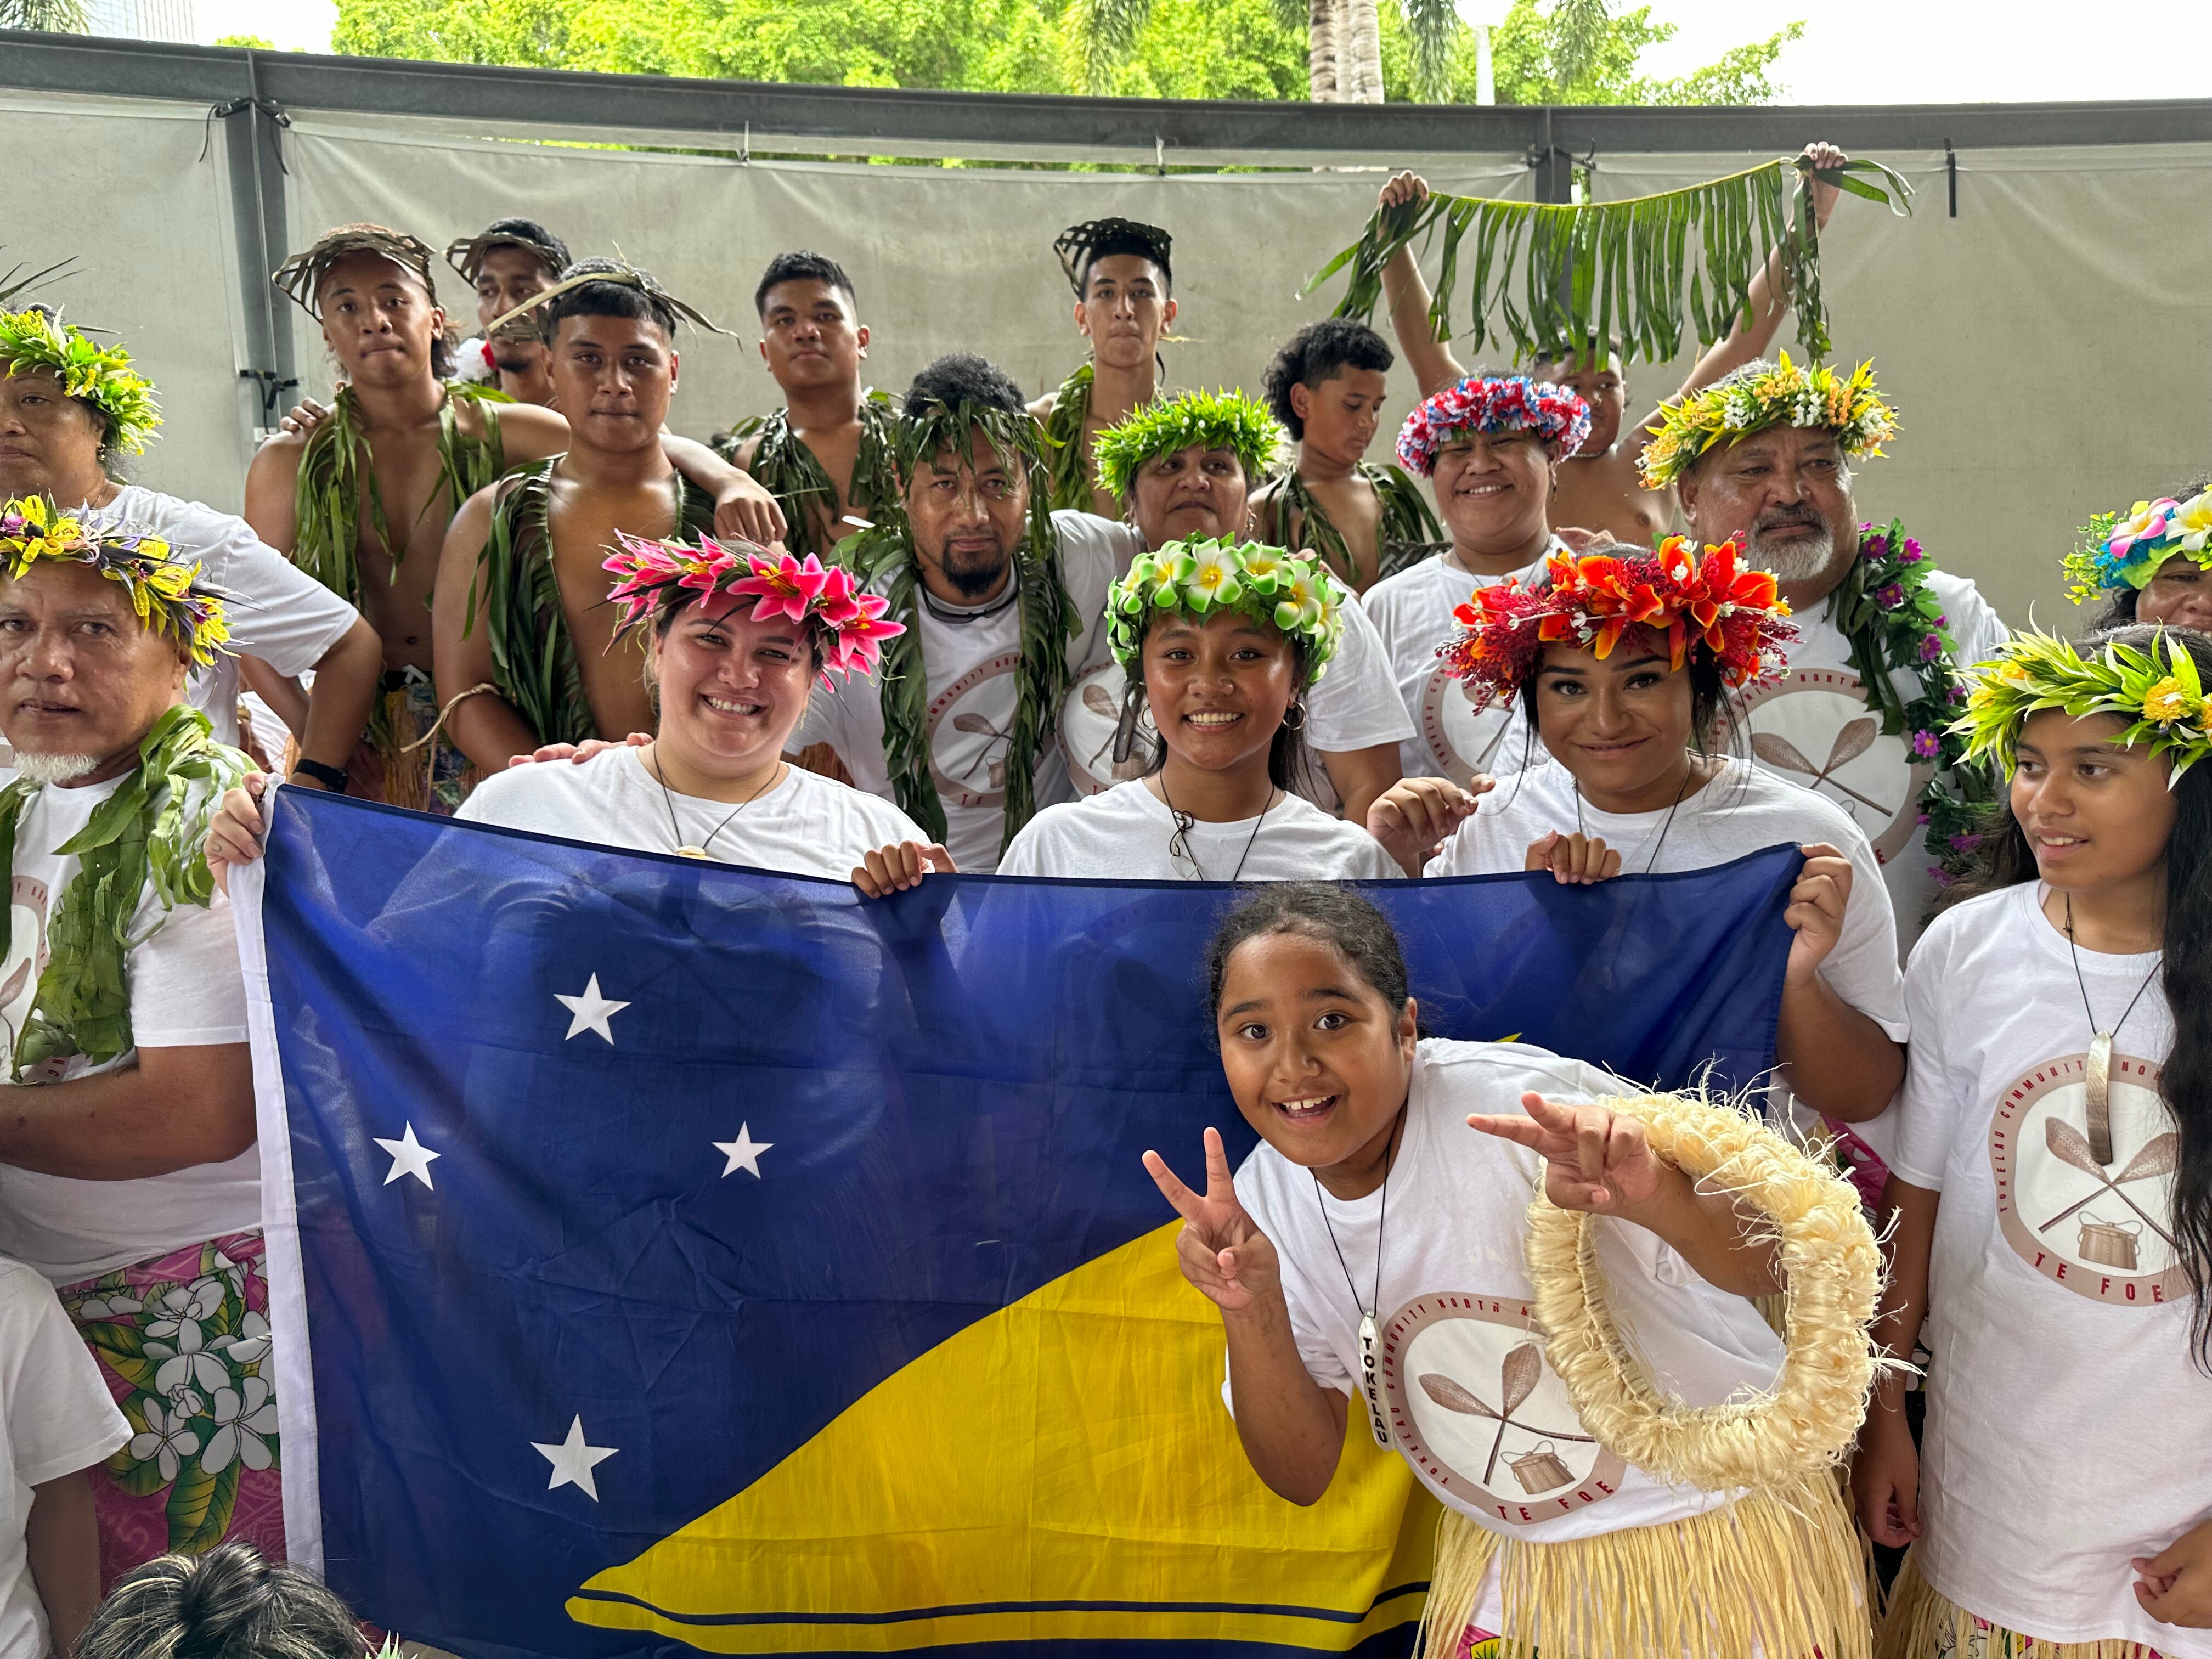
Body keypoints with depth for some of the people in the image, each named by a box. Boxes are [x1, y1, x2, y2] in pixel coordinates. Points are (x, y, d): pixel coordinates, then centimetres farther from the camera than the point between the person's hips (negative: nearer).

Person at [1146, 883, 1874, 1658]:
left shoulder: (1521, 1104, -29)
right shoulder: (1262, 1200, -11)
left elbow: (1770, 1265, -23)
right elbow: (1303, 1475, -9)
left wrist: (1657, 1197, -45)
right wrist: (1251, 1311, -27)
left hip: (1722, 1529, -3)